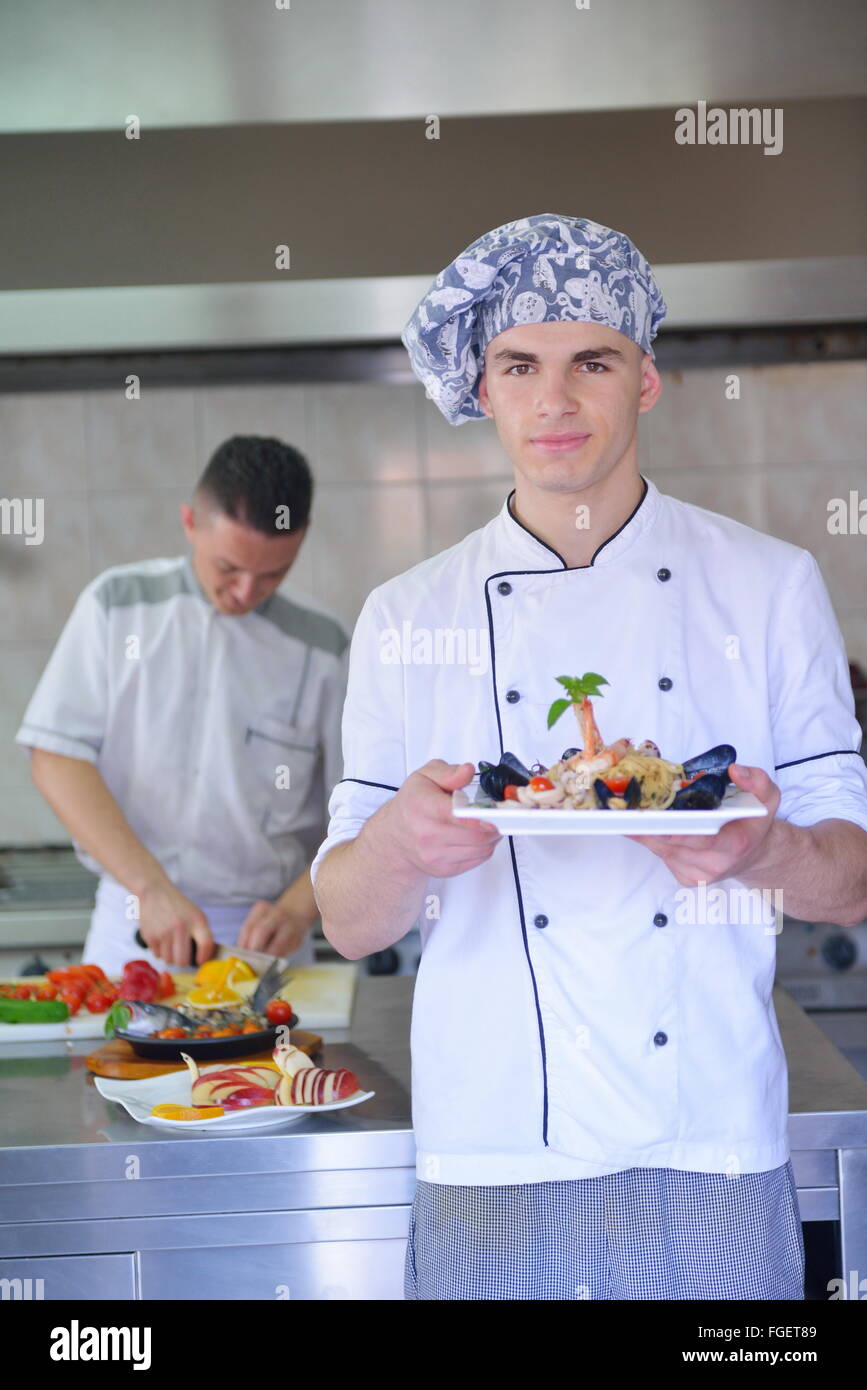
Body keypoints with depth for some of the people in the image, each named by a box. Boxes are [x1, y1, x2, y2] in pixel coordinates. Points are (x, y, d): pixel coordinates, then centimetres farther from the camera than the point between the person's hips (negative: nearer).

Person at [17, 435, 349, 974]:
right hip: (129, 928, 0)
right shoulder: (118, 605, 2)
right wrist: (151, 887, -14)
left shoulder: (323, 649, 1)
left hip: (262, 936, 0)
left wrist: (298, 910, -13)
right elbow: (57, 757, -4)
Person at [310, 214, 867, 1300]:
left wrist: (765, 851, -21)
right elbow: (351, 925, 1)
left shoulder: (768, 586, 1)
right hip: (490, 1163, 1)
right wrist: (397, 845, -21)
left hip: (713, 1163, 0)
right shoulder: (407, 619, 2)